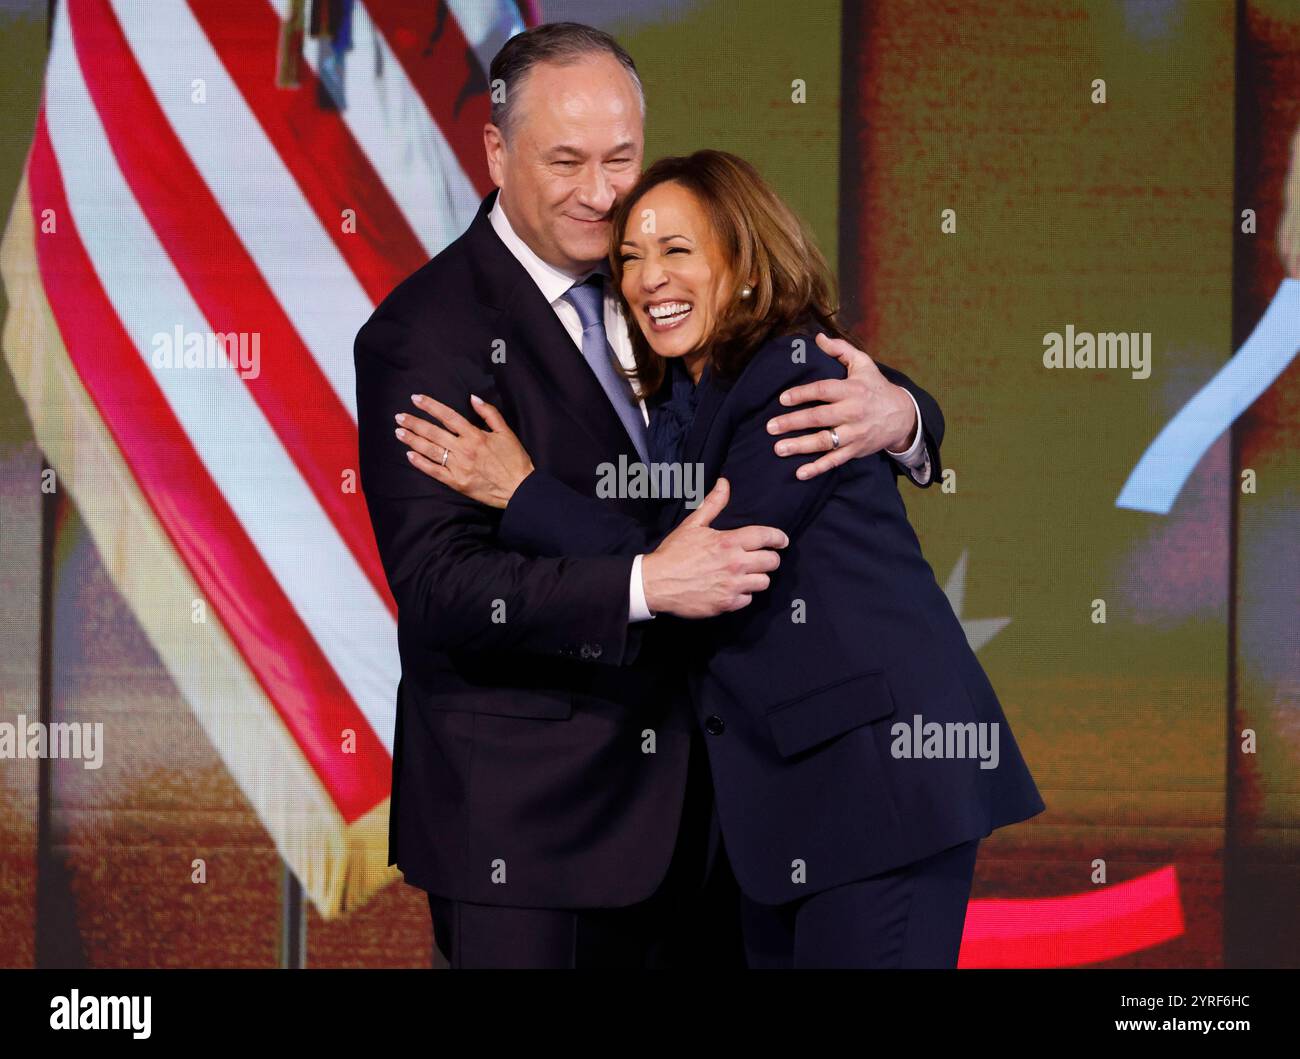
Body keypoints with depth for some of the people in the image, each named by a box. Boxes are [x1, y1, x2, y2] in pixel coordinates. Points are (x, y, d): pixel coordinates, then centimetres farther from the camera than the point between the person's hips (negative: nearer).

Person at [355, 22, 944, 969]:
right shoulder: (424, 332, -12)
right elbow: (436, 584, -20)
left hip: (694, 805, 6)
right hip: (523, 815, -6)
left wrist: (895, 413, -18)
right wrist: (644, 586, -32)